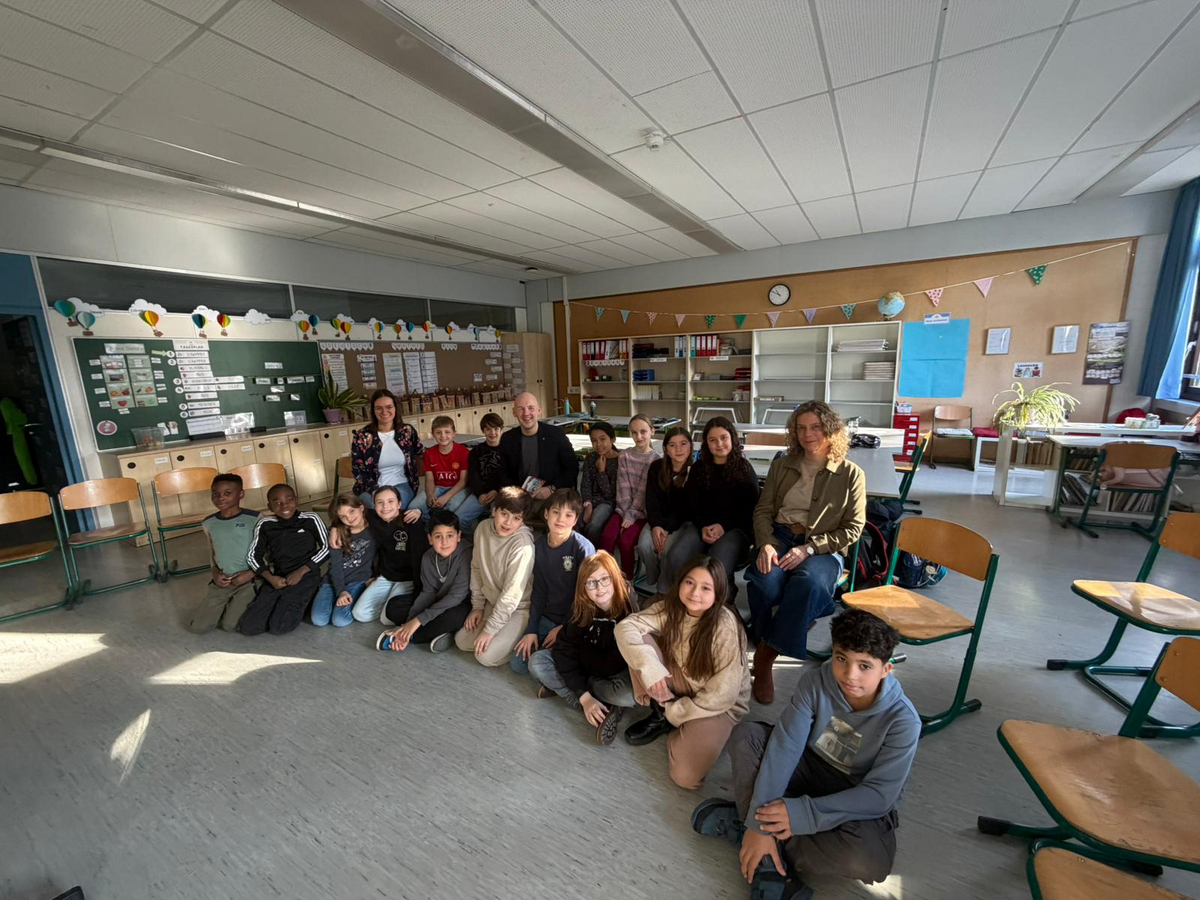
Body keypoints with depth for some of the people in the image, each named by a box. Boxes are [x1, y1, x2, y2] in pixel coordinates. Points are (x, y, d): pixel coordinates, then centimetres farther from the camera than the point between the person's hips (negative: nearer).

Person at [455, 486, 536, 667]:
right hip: (492, 602, 7)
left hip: (518, 608, -6)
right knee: (462, 642, 6)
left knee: (486, 656, -15)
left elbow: (512, 593, -25)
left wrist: (489, 630, -19)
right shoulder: (483, 528, -10)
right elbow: (476, 568, 3)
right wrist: (477, 605, 4)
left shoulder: (523, 545, -29)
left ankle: (515, 639, 10)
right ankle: (504, 636, 24)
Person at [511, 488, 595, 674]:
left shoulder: (583, 548, -20)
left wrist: (564, 628, -10)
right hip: (546, 617, 5)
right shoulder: (539, 546, -2)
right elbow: (538, 590, 3)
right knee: (517, 664, 0)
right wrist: (531, 630, -1)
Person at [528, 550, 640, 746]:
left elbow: (624, 661, -23)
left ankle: (562, 687, -15)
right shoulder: (582, 608, -16)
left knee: (628, 693, -38)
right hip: (586, 668, 4)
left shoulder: (630, 608, -27)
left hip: (620, 672, -4)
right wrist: (584, 697, -27)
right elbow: (566, 649, -18)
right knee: (537, 662, -14)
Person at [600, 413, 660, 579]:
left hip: (643, 511, -3)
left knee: (626, 540, -23)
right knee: (607, 537, -22)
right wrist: (626, 513, -12)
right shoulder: (625, 455, 4)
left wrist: (632, 515, -16)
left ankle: (627, 579, -2)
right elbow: (623, 486, -2)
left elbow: (645, 491, -11)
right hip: (624, 507, 3)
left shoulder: (657, 459, -5)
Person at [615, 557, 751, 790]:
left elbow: (722, 695, -24)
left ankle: (669, 718, 8)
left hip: (719, 704, -4)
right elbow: (626, 627, -20)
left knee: (685, 776, -22)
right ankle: (660, 716, -1)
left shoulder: (726, 628, -29)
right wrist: (649, 665, -36)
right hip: (680, 684, 4)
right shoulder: (672, 607, -15)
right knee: (640, 642, -21)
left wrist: (676, 713, -15)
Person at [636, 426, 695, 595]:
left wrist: (668, 529, -21)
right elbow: (652, 502, -2)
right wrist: (656, 525, -19)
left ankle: (665, 591, 0)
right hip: (660, 520, 3)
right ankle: (653, 585, 4)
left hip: (688, 521, -3)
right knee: (644, 546, -25)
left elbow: (688, 508, -13)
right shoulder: (656, 467, -1)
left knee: (674, 553, -29)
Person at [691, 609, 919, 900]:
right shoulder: (815, 681, -20)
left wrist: (802, 813, -32)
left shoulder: (903, 720, -25)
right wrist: (759, 821, -31)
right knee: (746, 735, -18)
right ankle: (771, 872, -23)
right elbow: (785, 745, -24)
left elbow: (880, 795, -25)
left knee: (870, 860, -35)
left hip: (860, 804, -2)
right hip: (812, 771, 2)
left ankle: (738, 826, -19)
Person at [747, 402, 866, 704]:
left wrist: (808, 548, -15)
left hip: (823, 549, -2)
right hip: (779, 538, 2)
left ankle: (766, 655, -19)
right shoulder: (782, 466, 12)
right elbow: (763, 511, 9)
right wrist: (766, 544, -12)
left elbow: (853, 529, 0)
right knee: (765, 580, -32)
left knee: (808, 582, -36)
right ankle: (761, 644, -6)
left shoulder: (851, 474, 4)